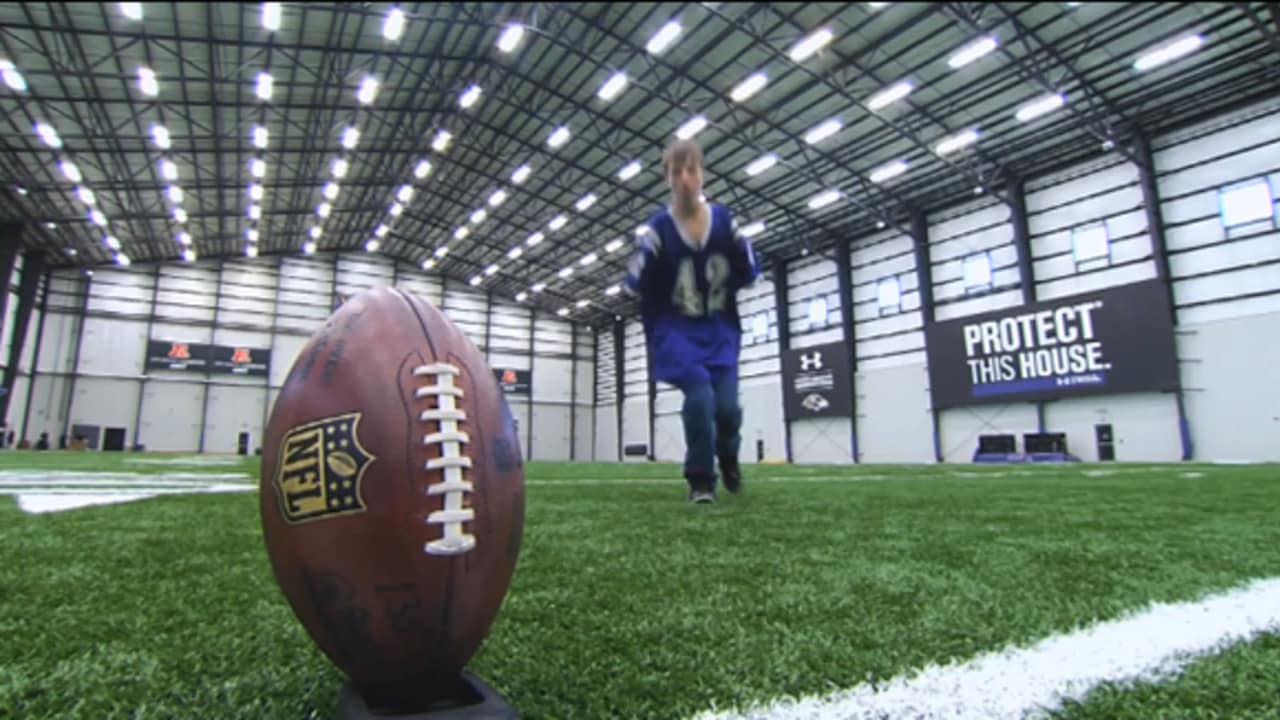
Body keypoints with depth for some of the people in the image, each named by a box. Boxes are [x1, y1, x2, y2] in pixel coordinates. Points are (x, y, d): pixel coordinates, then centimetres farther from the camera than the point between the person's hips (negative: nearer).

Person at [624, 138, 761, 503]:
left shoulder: (724, 220, -3)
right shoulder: (657, 228, -12)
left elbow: (750, 272, 5)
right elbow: (635, 287, -12)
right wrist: (644, 254, -19)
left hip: (719, 329, 3)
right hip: (676, 330, -2)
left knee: (727, 404, -7)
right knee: (700, 396, -23)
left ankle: (728, 456, 30)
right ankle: (700, 479, 0)